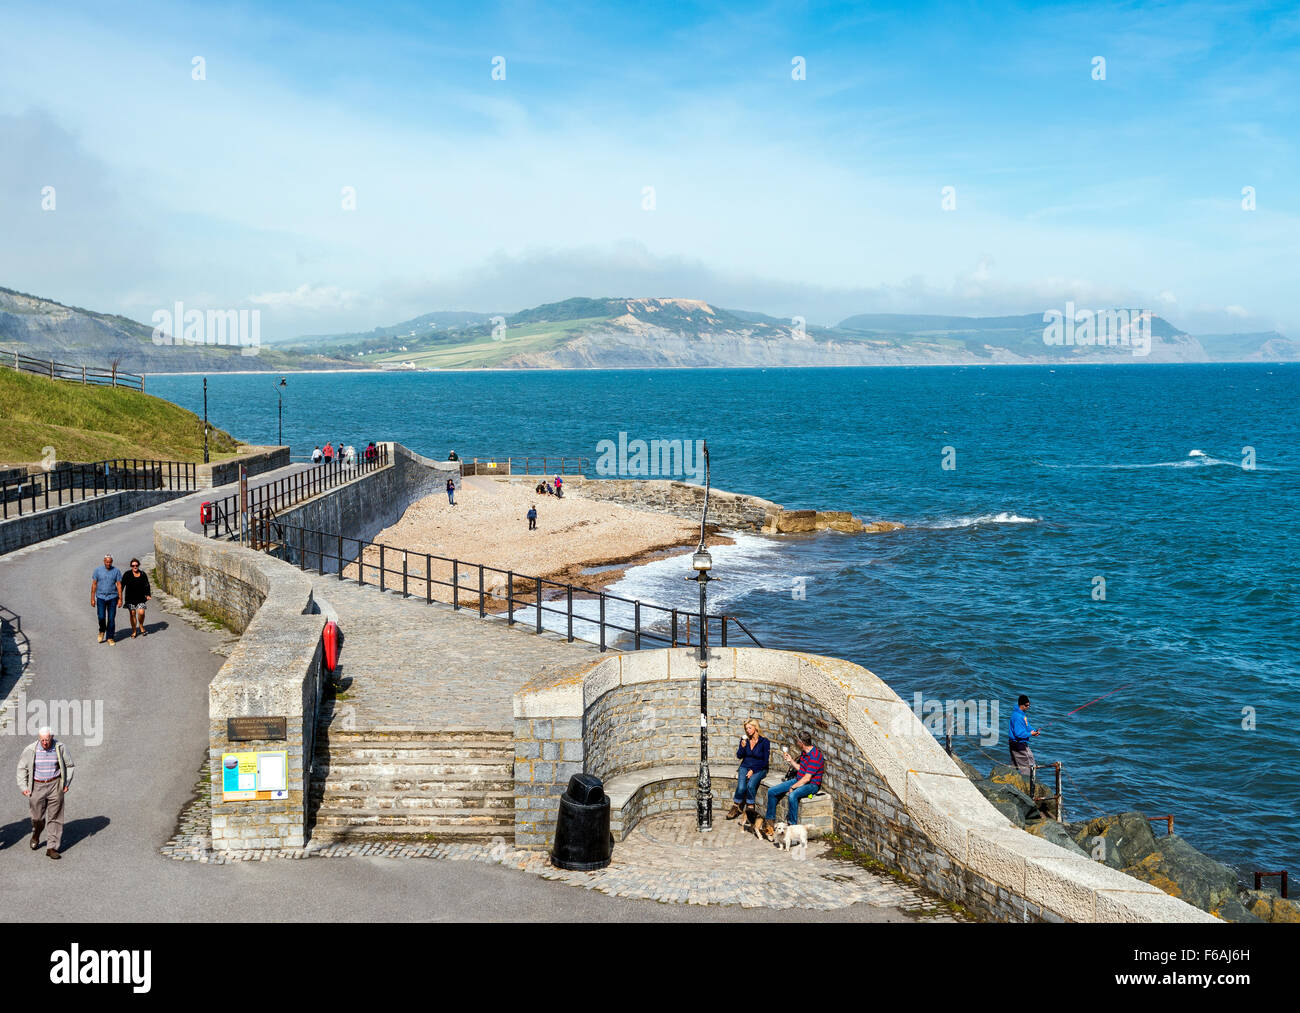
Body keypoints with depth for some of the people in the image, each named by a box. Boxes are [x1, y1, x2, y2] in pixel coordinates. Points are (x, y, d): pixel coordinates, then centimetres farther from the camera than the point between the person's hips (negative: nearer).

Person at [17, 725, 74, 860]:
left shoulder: (60, 748, -5)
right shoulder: (30, 750, -7)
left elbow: (69, 766, 8)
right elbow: (22, 768, 6)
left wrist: (67, 783, 2)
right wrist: (23, 787, 0)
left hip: (55, 785, 0)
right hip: (37, 786, 0)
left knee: (55, 817, -2)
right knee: (37, 817, 8)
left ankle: (52, 847, 3)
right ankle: (35, 836, 40)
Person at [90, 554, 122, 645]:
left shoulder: (116, 571, 0)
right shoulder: (98, 570, 0)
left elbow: (119, 585, 1)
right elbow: (94, 584, 3)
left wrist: (120, 599, -4)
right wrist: (92, 599, 0)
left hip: (112, 597, 0)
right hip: (101, 597, 0)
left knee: (111, 619, 1)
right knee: (101, 617, -9)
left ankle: (110, 637, 11)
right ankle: (102, 631, 21)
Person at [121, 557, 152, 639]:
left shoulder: (143, 574, 5)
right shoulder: (127, 575, 1)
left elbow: (147, 585, 6)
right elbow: (122, 585, -1)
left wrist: (148, 595, -7)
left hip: (140, 598, 0)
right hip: (130, 598, 0)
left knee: (141, 612, -13)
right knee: (132, 613, 0)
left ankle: (141, 626, 15)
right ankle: (134, 631, 12)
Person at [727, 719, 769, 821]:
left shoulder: (764, 742, -5)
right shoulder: (744, 739, 6)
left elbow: (765, 761, -4)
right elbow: (739, 756, 6)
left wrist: (753, 770, -14)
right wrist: (742, 747, -13)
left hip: (759, 769, -3)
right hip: (745, 767, 3)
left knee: (750, 785, -33)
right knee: (741, 787, -25)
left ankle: (750, 807, -17)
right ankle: (736, 807, -6)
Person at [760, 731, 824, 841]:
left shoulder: (814, 756, -23)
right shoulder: (804, 752, 8)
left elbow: (807, 778, -24)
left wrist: (792, 787, -18)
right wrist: (791, 761, 14)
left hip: (811, 785, -10)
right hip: (799, 780, 10)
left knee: (793, 795, -40)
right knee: (772, 791, 0)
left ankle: (792, 826, -28)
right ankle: (769, 821, 8)